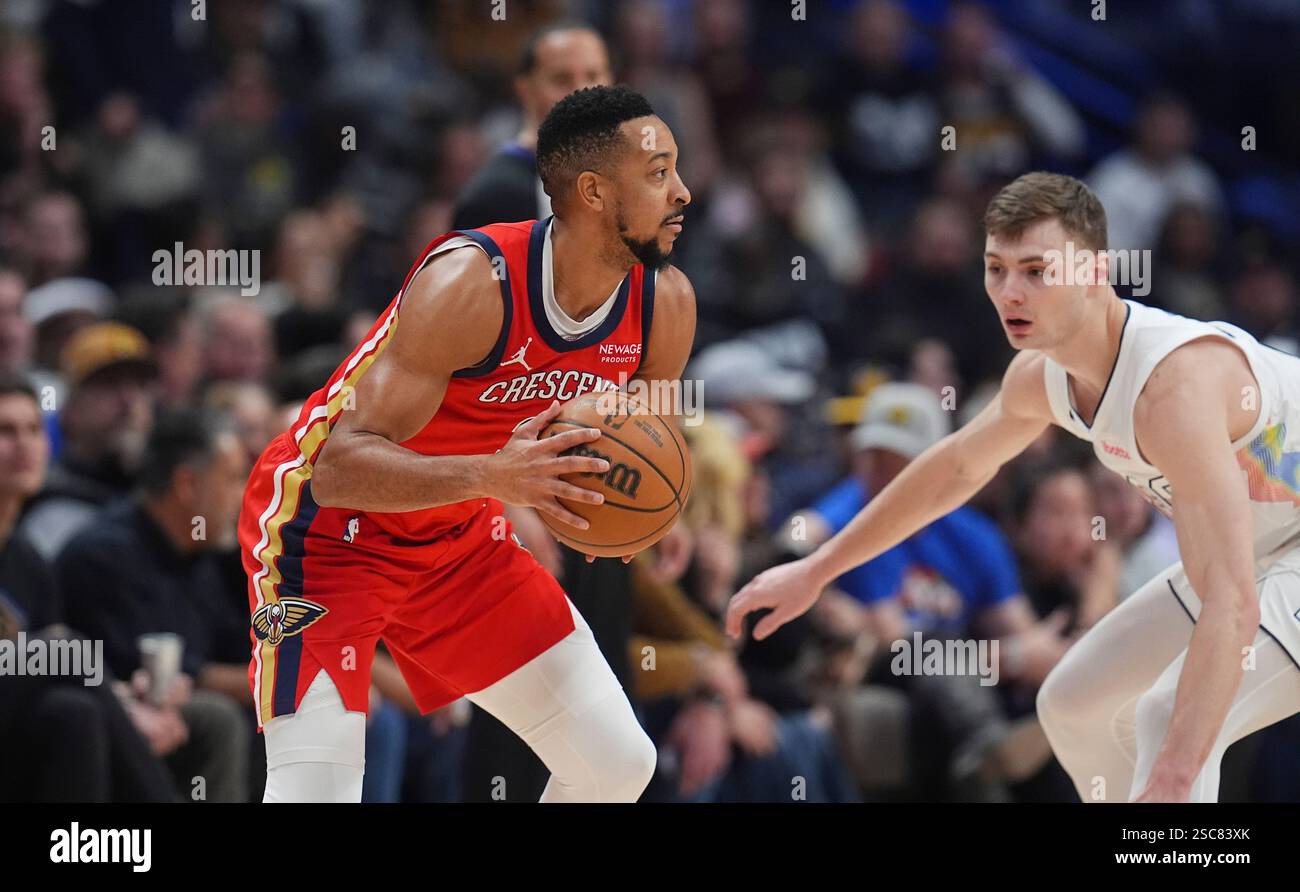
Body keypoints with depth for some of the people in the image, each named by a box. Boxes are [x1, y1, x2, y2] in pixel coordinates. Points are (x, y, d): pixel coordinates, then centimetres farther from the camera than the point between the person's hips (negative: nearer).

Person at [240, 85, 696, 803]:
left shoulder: (666, 304, -10)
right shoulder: (471, 282, -31)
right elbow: (341, 467, -35)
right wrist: (492, 477, -50)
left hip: (457, 536, 7)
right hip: (325, 526, -7)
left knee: (620, 763, 5)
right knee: (315, 791, -23)